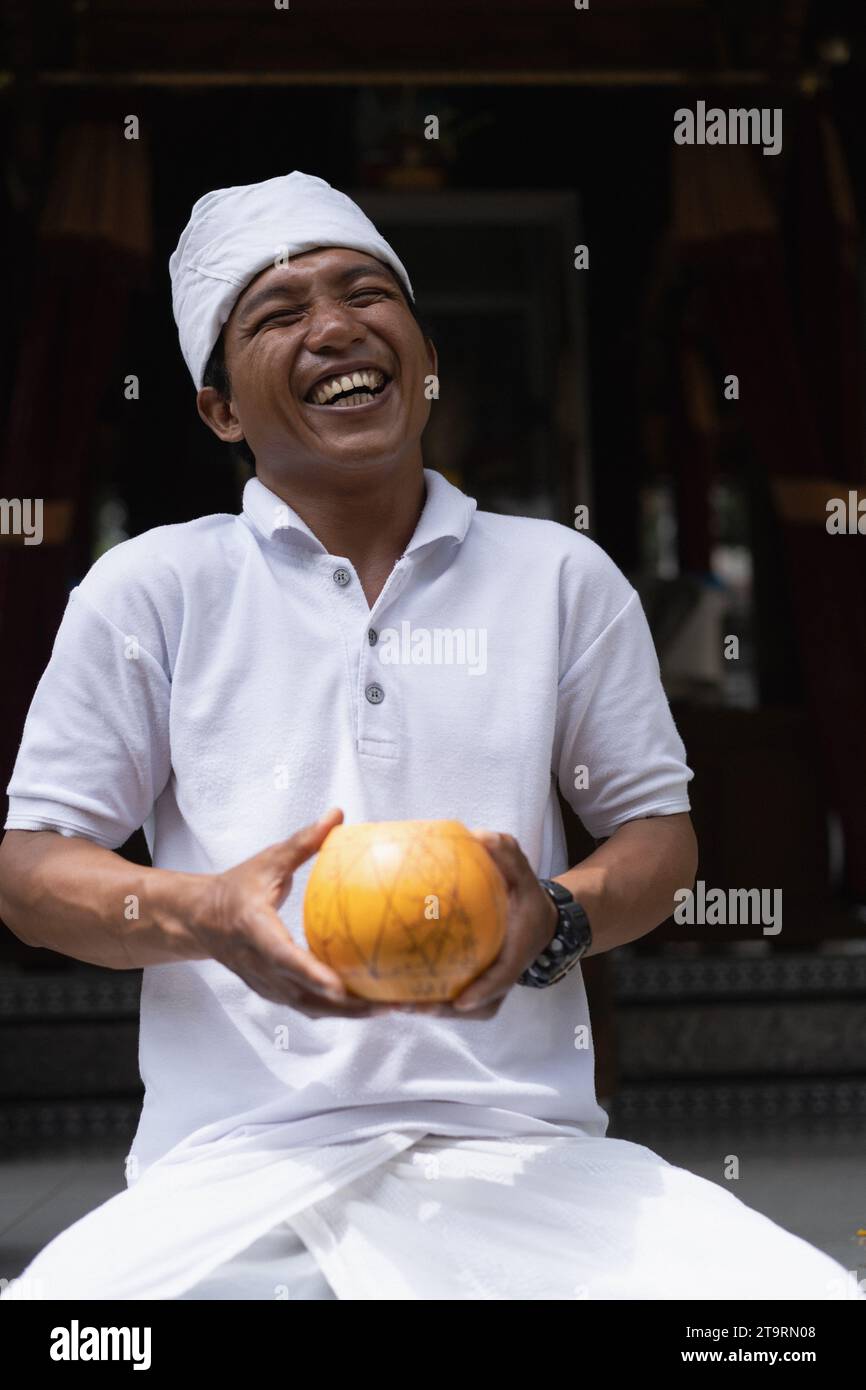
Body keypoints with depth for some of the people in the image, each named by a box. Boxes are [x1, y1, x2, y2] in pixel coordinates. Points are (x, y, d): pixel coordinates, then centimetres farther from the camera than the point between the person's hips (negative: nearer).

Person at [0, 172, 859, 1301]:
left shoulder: (562, 577, 13)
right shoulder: (149, 591, 9)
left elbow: (660, 831, 16)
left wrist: (557, 918, -8)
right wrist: (204, 917, -13)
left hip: (522, 1150, 2)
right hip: (240, 1163, -1)